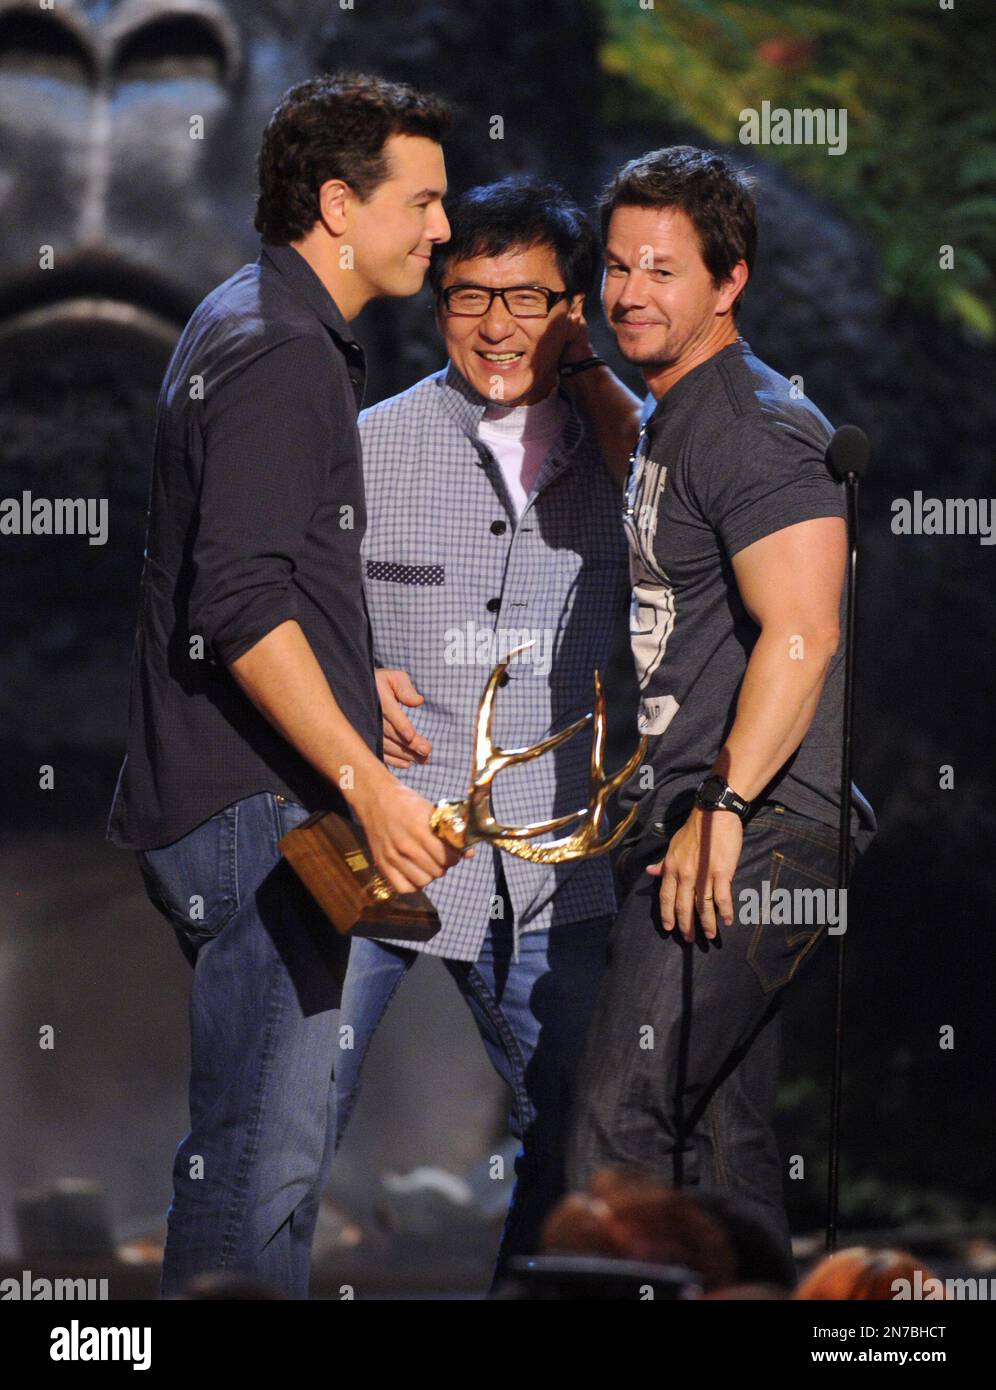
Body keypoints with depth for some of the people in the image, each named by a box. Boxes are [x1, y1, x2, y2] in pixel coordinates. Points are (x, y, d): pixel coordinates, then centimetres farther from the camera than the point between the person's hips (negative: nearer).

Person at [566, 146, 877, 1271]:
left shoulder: (752, 427, -12)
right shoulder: (663, 423, 20)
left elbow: (801, 637, -22)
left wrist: (723, 809, -23)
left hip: (754, 831, -10)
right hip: (702, 837, 10)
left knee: (620, 1116, -15)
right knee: (721, 1139, 11)